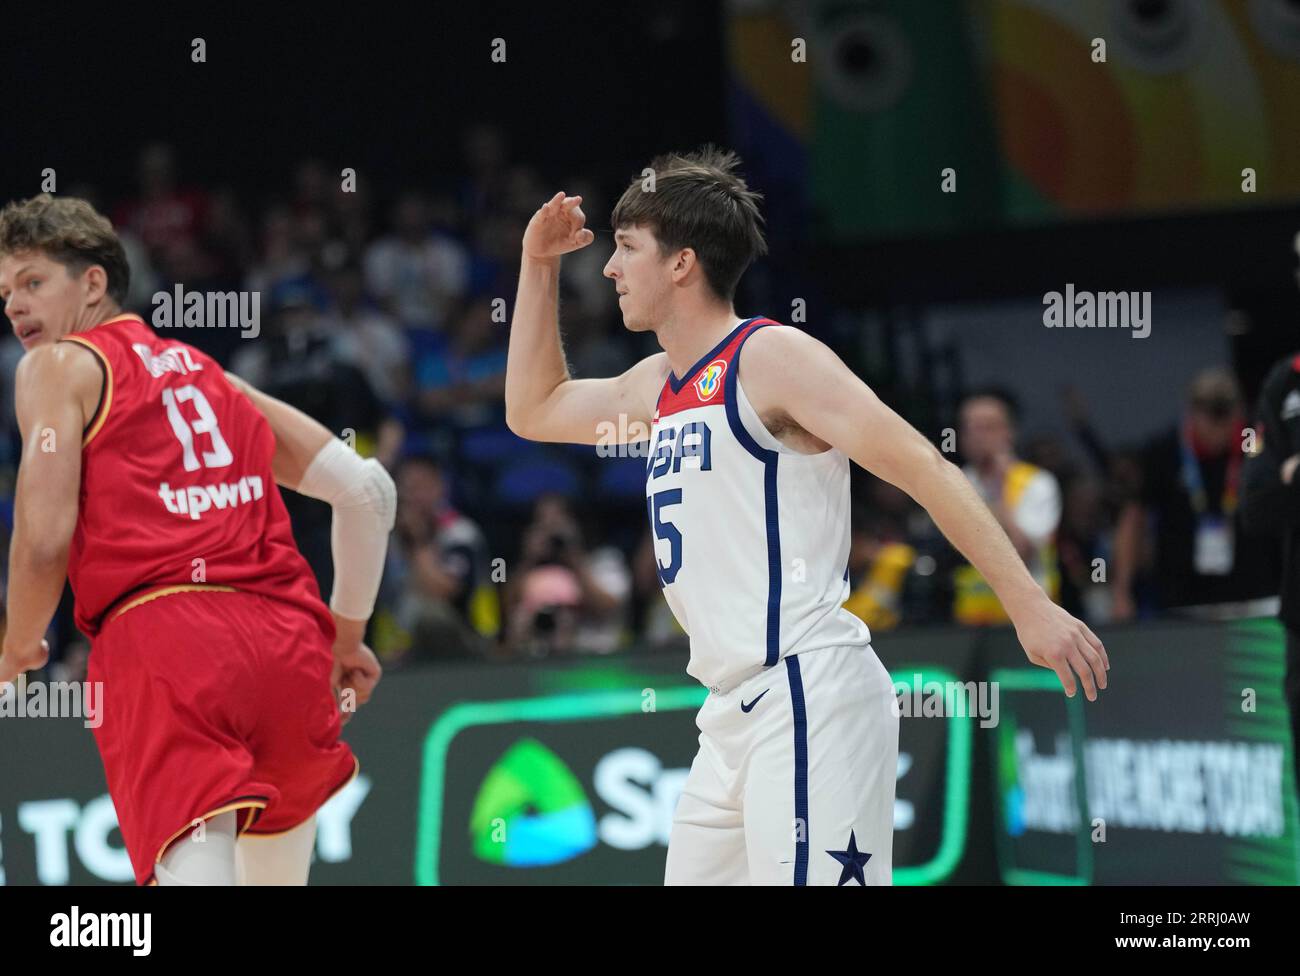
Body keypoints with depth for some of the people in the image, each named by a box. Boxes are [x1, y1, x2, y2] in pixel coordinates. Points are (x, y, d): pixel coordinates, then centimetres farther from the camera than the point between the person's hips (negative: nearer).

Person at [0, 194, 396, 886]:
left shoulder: (59, 366, 11)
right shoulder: (207, 374, 29)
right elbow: (367, 488, 23)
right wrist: (348, 633, 32)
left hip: (162, 635, -7)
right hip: (286, 636, 7)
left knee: (194, 873, -18)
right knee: (273, 877, 24)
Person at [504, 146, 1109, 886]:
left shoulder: (772, 358, -7)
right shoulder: (658, 386, 19)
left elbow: (926, 470, -12)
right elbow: (533, 412, 37)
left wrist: (1031, 608, -20)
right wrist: (540, 266, 27)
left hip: (810, 696, -9)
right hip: (733, 713, 9)